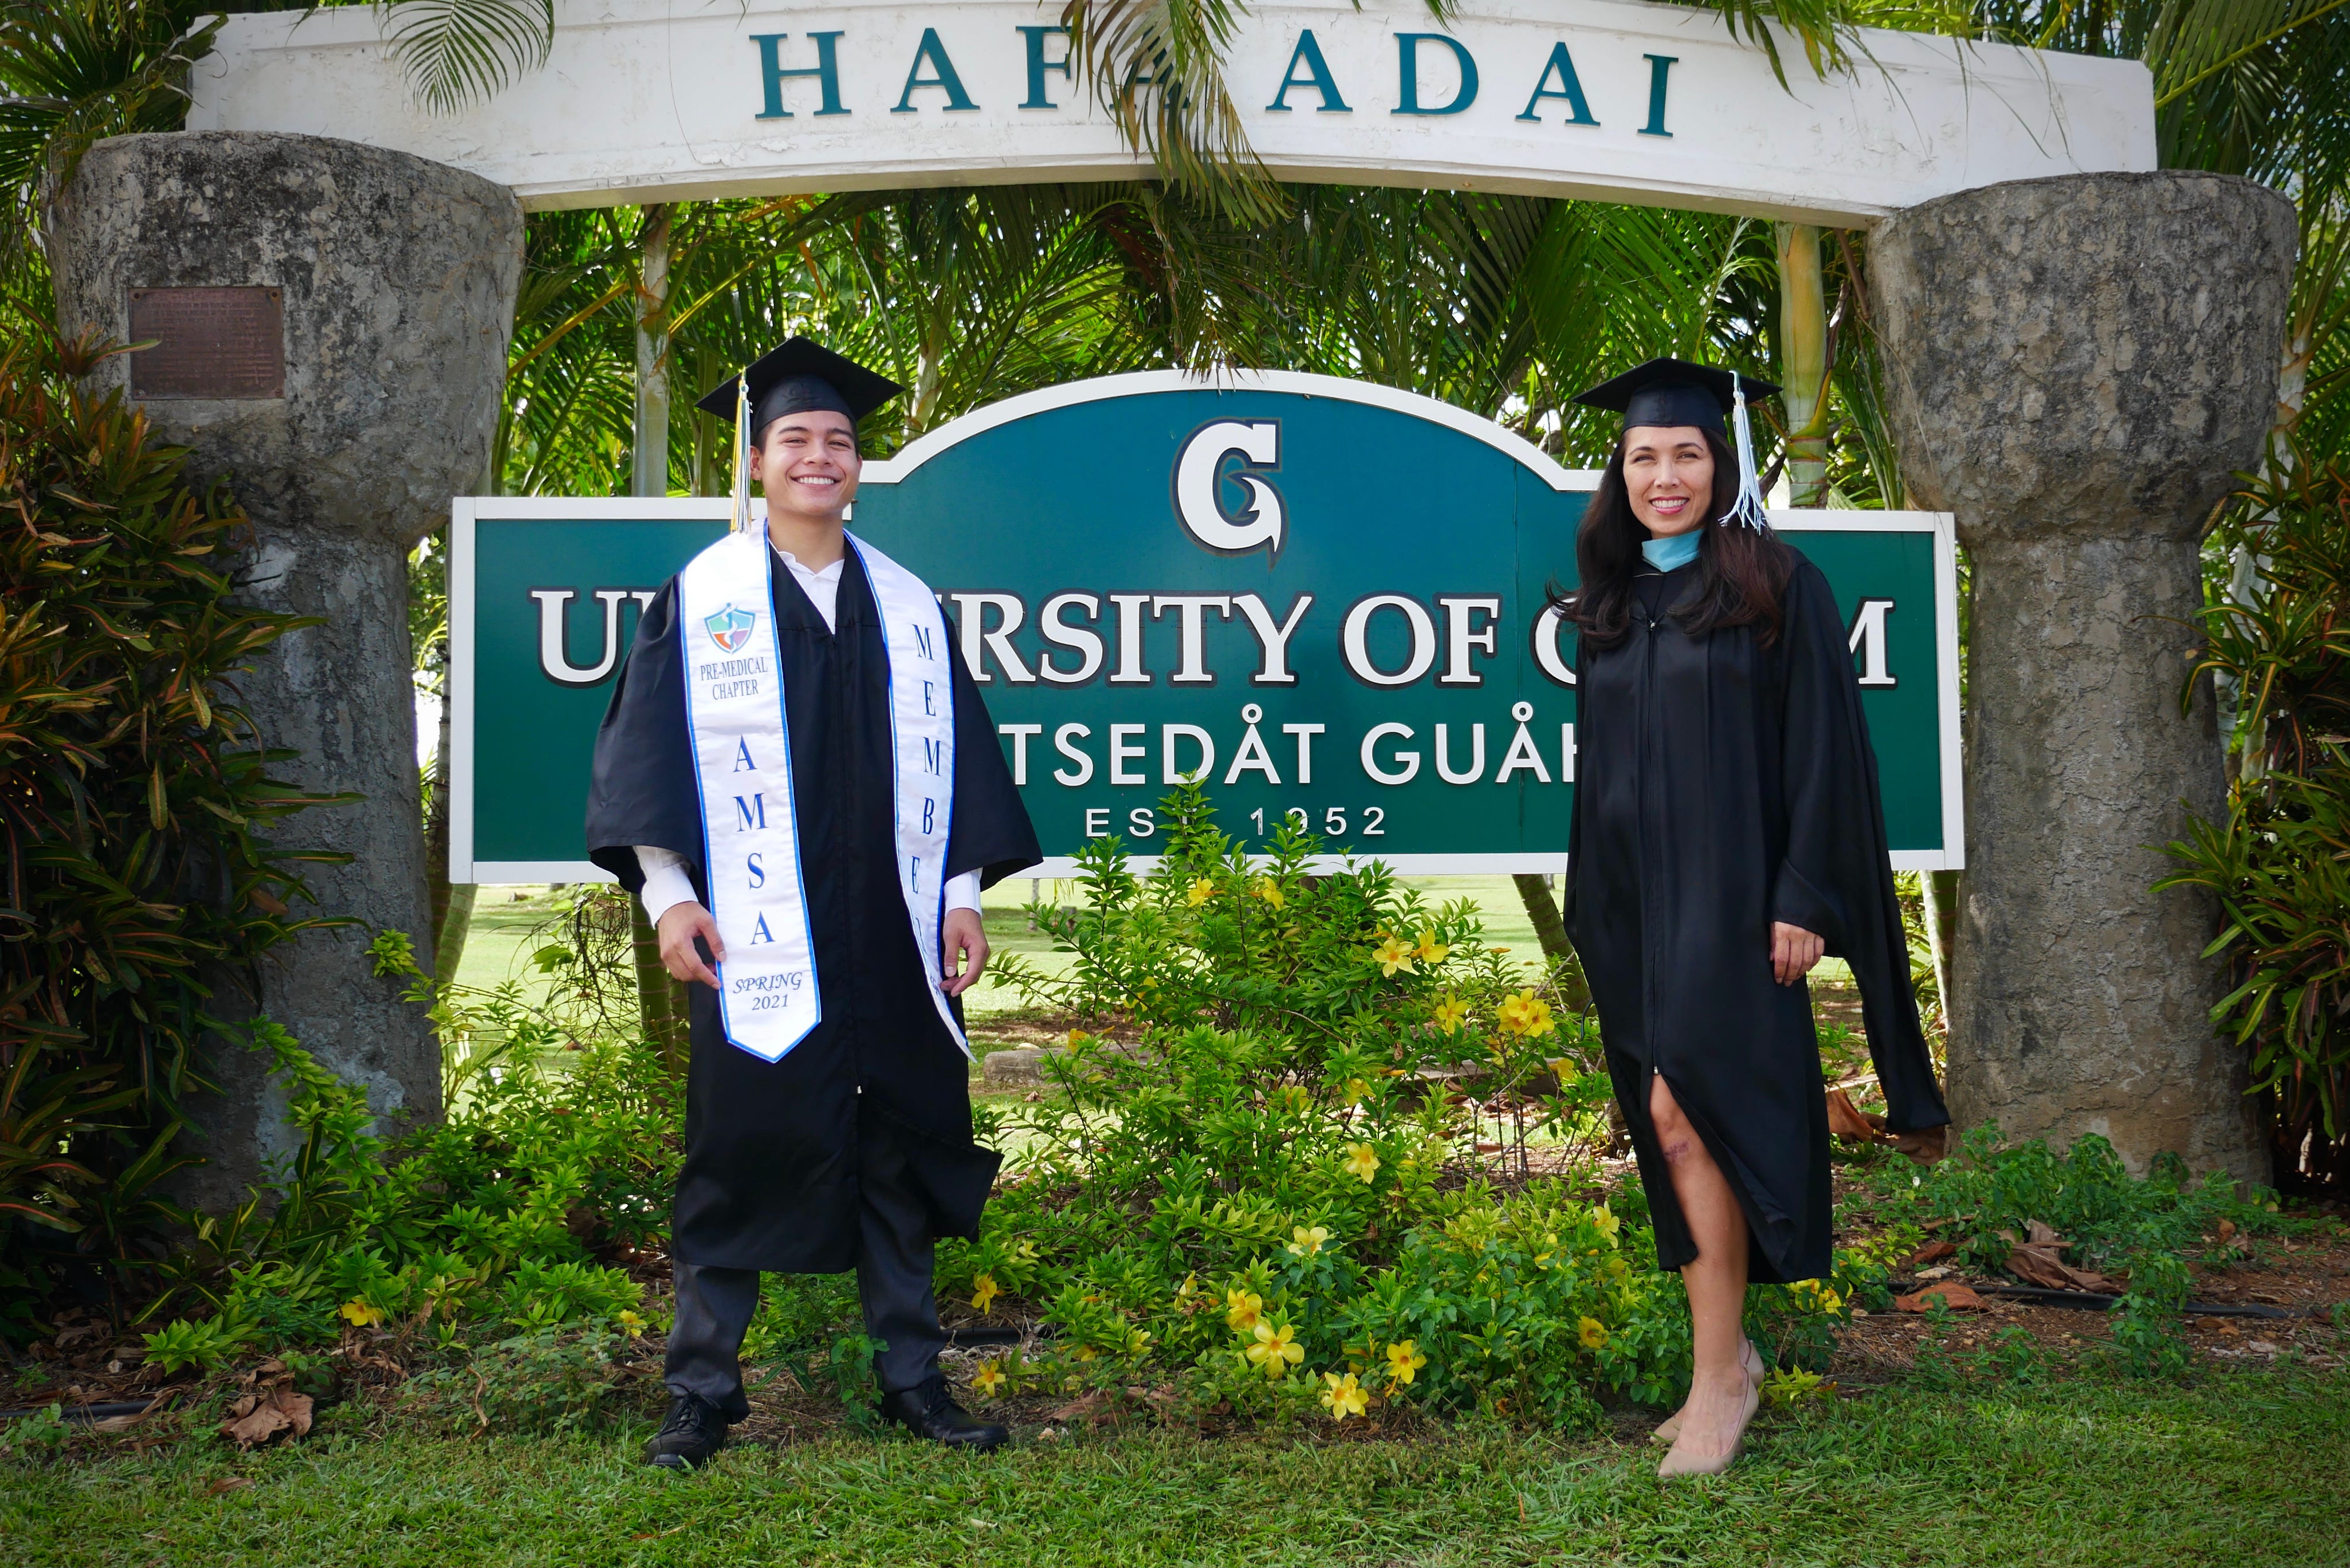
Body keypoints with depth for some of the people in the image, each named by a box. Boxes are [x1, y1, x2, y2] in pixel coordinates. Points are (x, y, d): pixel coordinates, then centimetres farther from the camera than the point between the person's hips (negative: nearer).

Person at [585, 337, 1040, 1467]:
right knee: (742, 1151, 0)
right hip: (759, 936, -3)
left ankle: (912, 1380, 19)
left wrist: (962, 893, 6)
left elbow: (949, 752, 13)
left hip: (893, 934, 3)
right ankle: (702, 1393, 11)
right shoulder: (701, 595, 4)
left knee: (901, 1148, 8)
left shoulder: (907, 603, 12)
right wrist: (667, 893, -8)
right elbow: (649, 748, 0)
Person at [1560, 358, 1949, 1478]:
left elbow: (1820, 752, -8)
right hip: (1633, 902, 6)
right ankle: (1727, 1357, 18)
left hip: (1731, 893, -6)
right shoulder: (1609, 607, 12)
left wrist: (1803, 900, -14)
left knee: (1686, 1111, -13)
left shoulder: (1779, 587, -3)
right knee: (1672, 1128, 7)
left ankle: (1721, 1371, -2)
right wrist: (1593, 912, 15)